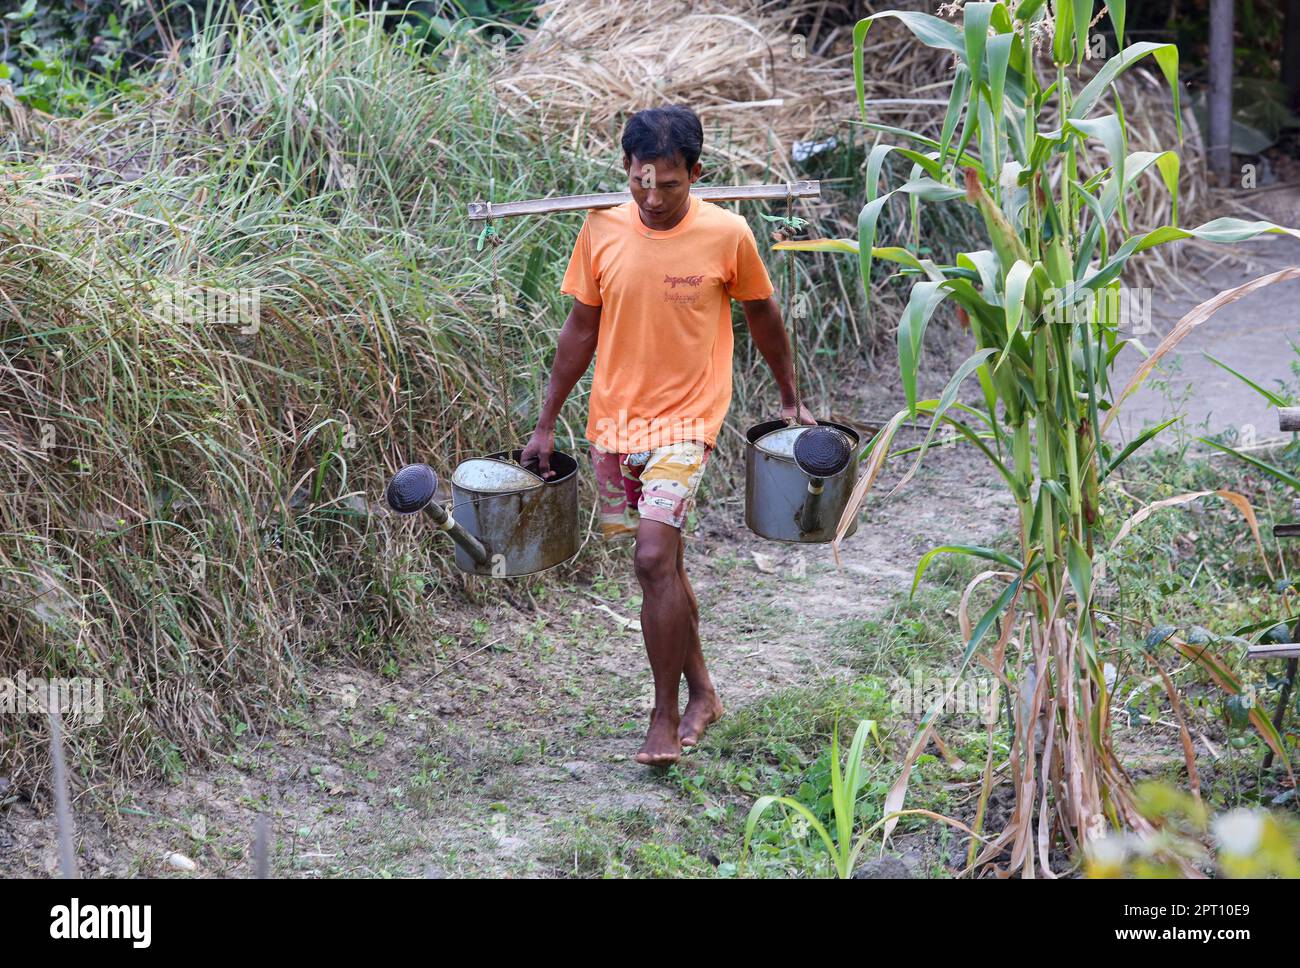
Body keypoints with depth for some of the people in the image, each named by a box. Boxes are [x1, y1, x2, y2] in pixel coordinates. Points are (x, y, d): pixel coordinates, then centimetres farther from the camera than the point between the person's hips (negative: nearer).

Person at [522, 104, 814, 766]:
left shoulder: (727, 235, -9)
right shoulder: (602, 232, -3)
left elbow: (762, 317, 7)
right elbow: (580, 329, 7)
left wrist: (789, 400, 16)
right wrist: (546, 425, 8)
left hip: (684, 420, -4)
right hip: (613, 420, 4)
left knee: (654, 559, -17)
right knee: (663, 562, 14)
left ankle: (666, 717, -4)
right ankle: (701, 692, 32)